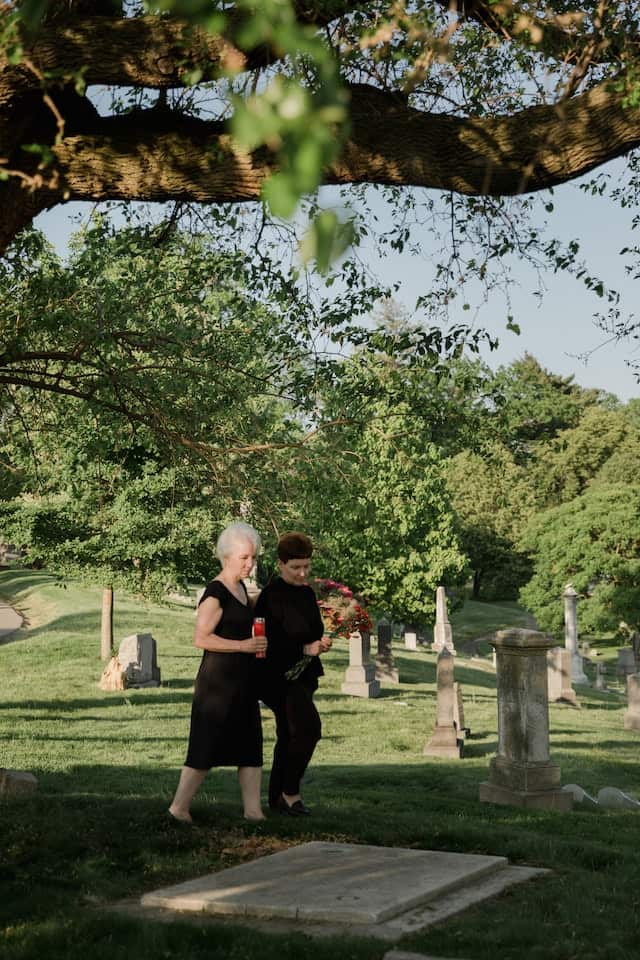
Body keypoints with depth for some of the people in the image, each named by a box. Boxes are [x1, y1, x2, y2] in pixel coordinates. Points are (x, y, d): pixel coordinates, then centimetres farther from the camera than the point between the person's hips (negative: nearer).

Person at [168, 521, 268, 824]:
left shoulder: (241, 588, 12)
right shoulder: (215, 593, -15)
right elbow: (201, 638, -21)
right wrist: (243, 646, -22)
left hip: (242, 680, 9)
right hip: (218, 681, -9)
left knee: (250, 745, 9)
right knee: (207, 746, -3)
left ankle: (253, 810, 14)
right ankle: (179, 807, 8)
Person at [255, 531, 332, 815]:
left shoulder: (307, 593, 11)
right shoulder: (271, 595, -13)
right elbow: (269, 642, -16)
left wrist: (321, 642, -2)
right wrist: (306, 648, -20)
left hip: (302, 674, 8)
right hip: (279, 675, -8)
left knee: (288, 735, 13)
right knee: (309, 727, -20)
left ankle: (277, 798, 22)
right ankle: (290, 791, -7)